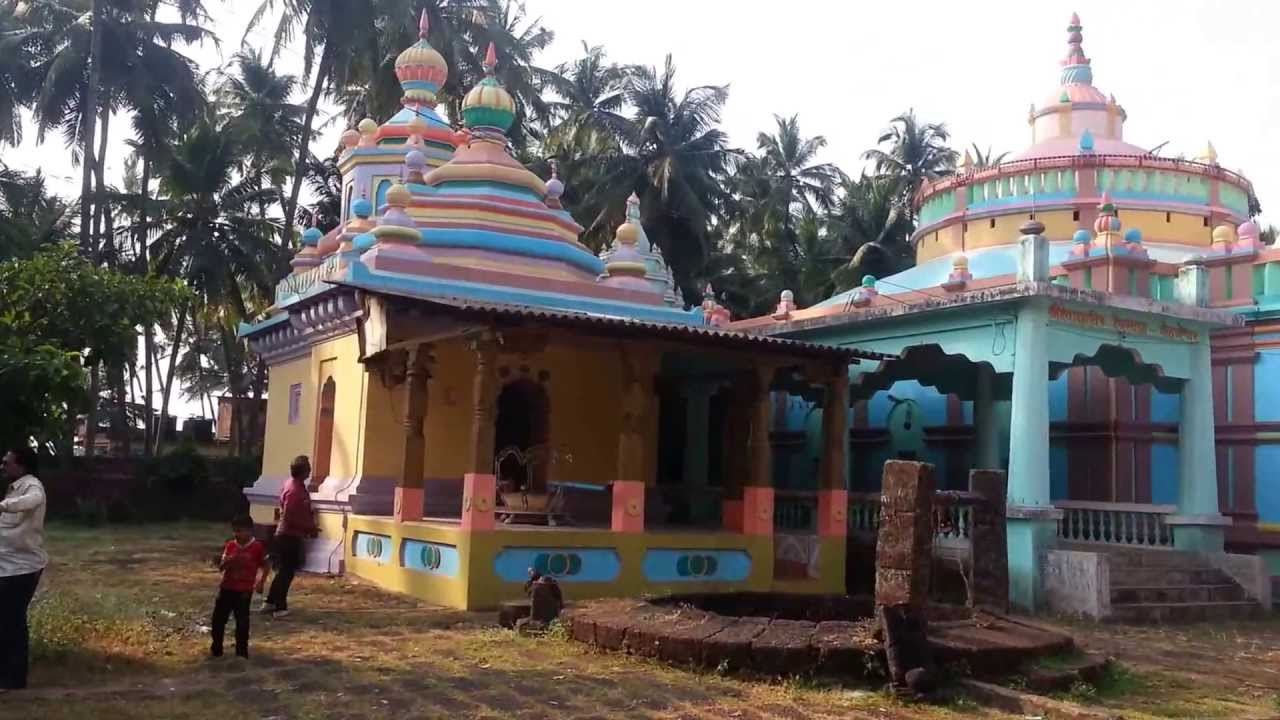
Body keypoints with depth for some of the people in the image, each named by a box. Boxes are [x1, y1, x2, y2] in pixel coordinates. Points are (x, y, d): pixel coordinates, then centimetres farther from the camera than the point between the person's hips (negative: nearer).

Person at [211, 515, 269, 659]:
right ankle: (216, 648, 22)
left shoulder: (257, 547, -9)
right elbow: (221, 567, 3)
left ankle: (242, 651, 12)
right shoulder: (230, 545, 2)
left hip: (244, 590, -4)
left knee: (242, 621, 1)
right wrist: (226, 561, -17)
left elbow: (265, 567, 0)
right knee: (218, 618, 7)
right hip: (226, 588, 4)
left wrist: (261, 583, -9)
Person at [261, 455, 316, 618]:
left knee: (285, 570, 17)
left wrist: (310, 527, 11)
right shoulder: (294, 490, -21)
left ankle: (270, 602, 25)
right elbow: (288, 517, -24)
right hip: (289, 535, -10)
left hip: (290, 535, 10)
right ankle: (280, 607, 4)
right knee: (287, 571, -2)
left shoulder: (297, 485, 9)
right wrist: (309, 528, -16)